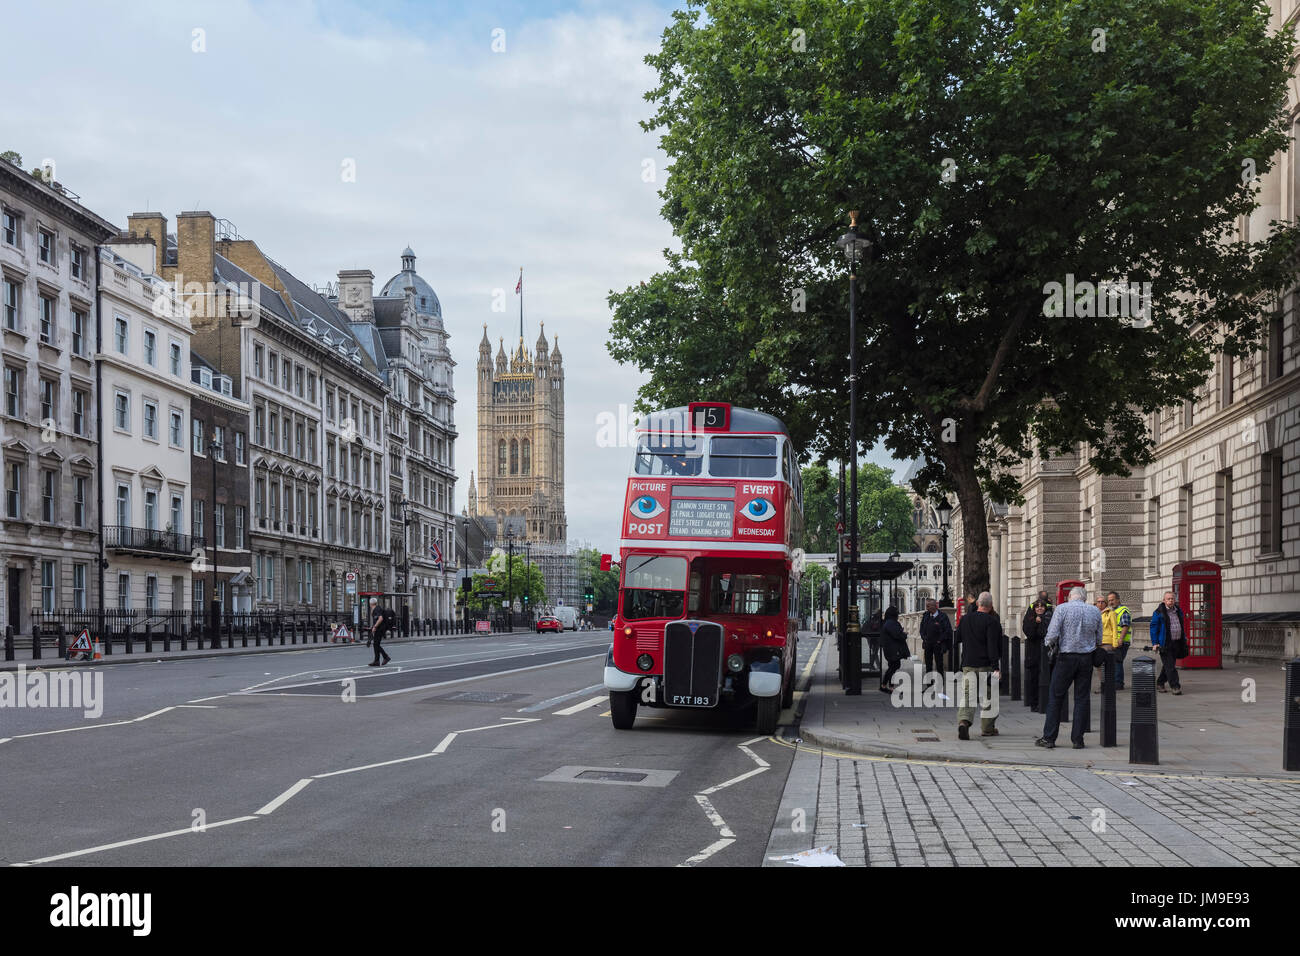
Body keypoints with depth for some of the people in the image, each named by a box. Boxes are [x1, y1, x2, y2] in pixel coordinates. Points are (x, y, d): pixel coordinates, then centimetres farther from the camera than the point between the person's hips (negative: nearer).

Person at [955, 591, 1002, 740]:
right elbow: (993, 646, -16)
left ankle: (963, 721, -23)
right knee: (987, 696, 10)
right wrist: (996, 667, -17)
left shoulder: (965, 619, 6)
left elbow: (957, 639, 15)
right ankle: (987, 728, 18)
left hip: (968, 665, 3)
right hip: (986, 665, -3)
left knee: (967, 694, 0)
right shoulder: (991, 622, -11)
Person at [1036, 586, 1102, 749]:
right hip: (1086, 658, 3)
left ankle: (1049, 737, 6)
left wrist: (1051, 644, 7)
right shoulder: (1095, 611, 5)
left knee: (1055, 697, 5)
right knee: (1082, 698, 8)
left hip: (1066, 658, -3)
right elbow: (1099, 639, 10)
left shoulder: (1062, 609, -6)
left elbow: (1052, 635, -13)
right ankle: (1078, 740, 7)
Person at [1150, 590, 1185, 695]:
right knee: (1169, 666, -10)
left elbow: (1182, 626, 24)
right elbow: (1153, 627, -6)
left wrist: (1184, 638, 19)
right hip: (1165, 644, -6)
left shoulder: (1178, 611, 12)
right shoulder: (1159, 612, -6)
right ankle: (1175, 686, -11)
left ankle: (1160, 683, 25)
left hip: (1176, 643, 6)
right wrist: (1155, 643, -11)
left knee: (1168, 665, 12)